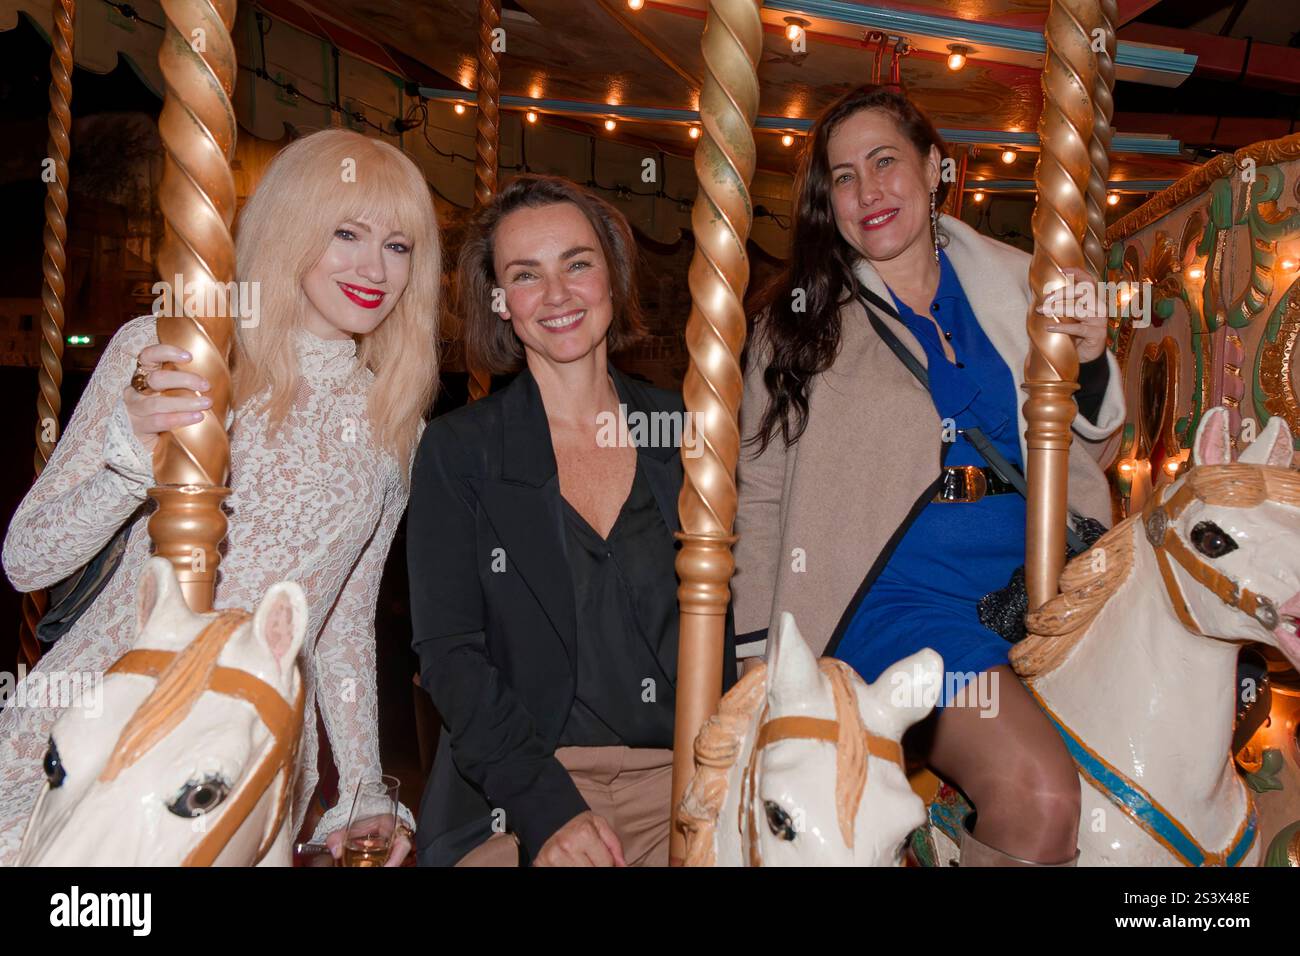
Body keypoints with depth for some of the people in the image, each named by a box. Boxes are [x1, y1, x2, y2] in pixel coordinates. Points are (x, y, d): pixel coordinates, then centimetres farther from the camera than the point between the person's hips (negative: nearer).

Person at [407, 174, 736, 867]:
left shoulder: (683, 436, 9)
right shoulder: (457, 451, 3)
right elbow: (448, 652, -3)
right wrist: (548, 808, -16)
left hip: (679, 781, 2)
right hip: (513, 794, -1)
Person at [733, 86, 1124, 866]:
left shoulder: (1015, 282, 10)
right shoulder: (799, 320, 3)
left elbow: (1092, 431, 21)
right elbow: (763, 493, 6)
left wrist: (1091, 362, -2)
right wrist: (759, 657, 3)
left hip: (1032, 578, 5)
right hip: (900, 593, -4)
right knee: (1041, 797, -24)